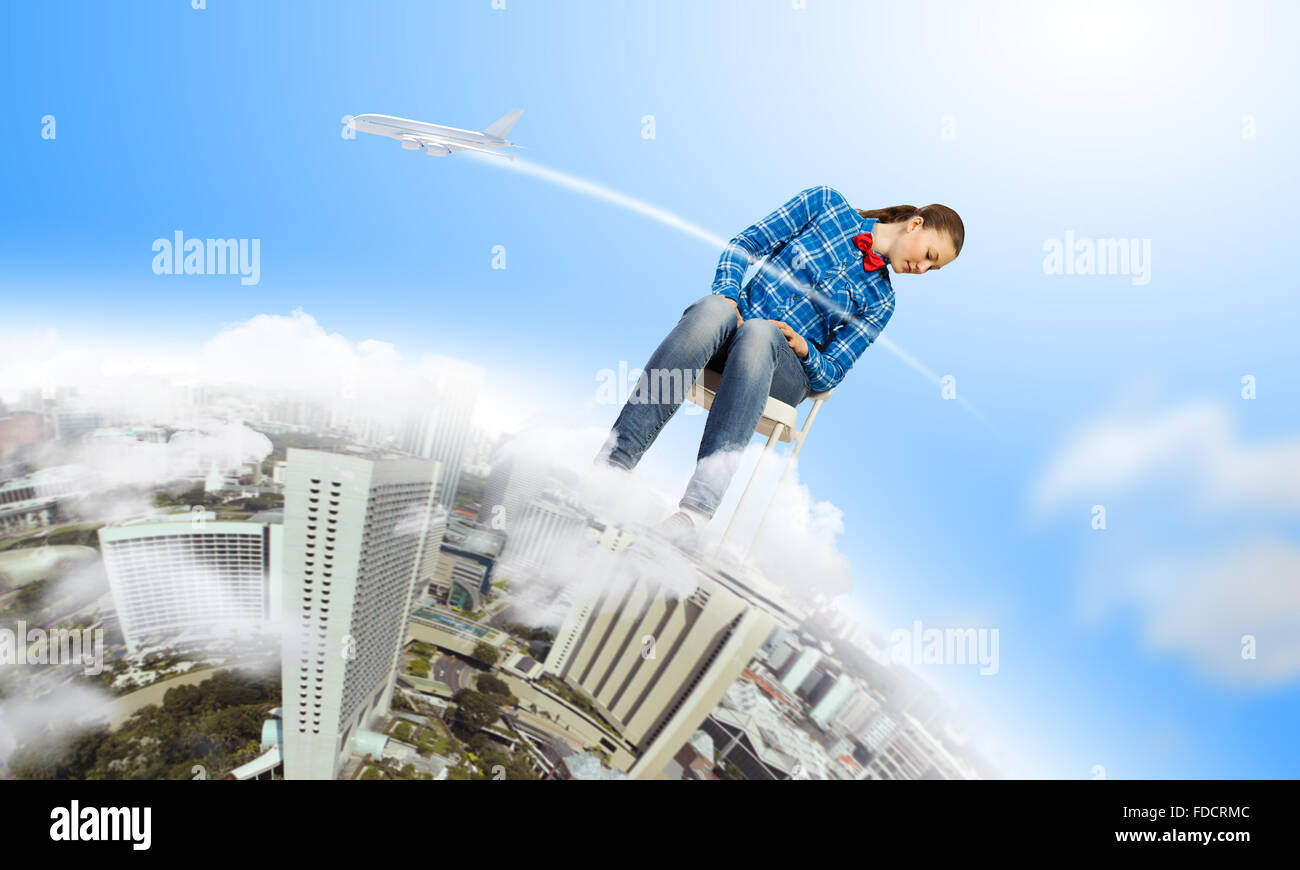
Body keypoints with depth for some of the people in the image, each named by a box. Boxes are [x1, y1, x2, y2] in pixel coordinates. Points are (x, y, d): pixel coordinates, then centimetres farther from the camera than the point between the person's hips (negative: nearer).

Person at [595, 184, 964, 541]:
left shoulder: (879, 301, 14)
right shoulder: (827, 203, 11)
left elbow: (828, 376, 8)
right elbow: (744, 244, 8)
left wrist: (804, 350, -14)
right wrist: (727, 296, -11)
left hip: (786, 371, 0)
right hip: (737, 321, 0)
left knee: (759, 333, -38)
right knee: (713, 310, -38)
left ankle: (698, 508, -54)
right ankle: (610, 466, -45)